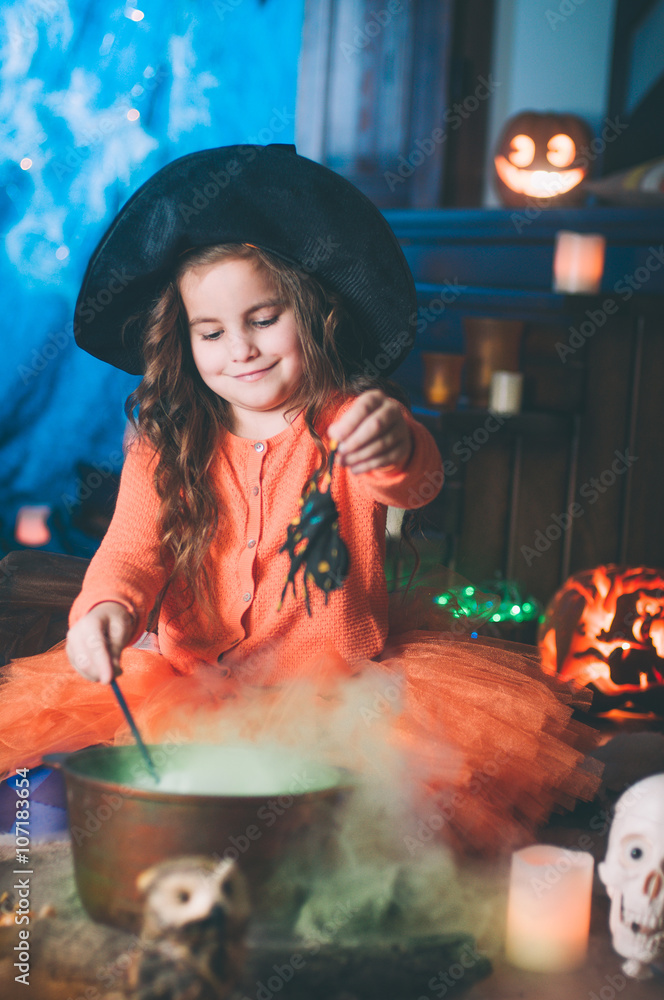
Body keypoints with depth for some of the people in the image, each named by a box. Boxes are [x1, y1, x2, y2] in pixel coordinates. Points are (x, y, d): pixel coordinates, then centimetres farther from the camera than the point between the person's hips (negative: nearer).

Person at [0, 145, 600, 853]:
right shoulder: (165, 443, 6)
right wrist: (108, 606, -30)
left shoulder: (346, 421, -4)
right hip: (186, 682, 2)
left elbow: (416, 483, -25)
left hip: (341, 681, -2)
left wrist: (397, 446, -52)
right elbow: (134, 545, -4)